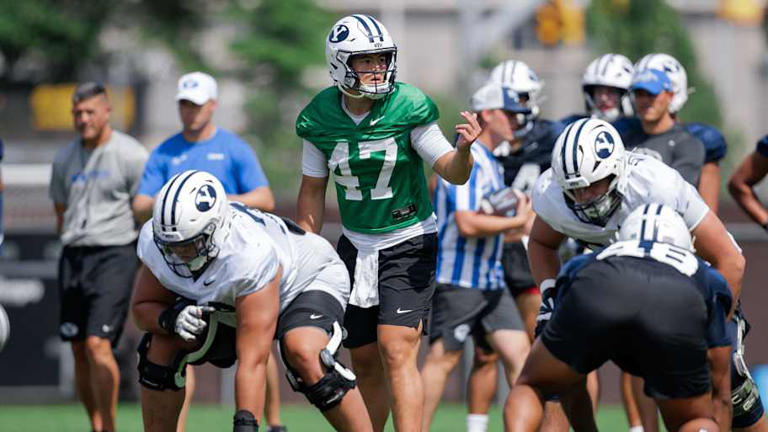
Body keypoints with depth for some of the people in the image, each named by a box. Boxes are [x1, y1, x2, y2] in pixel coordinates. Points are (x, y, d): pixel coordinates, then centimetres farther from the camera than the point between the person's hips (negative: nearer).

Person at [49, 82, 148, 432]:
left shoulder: (130, 155, -6)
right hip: (73, 256, 6)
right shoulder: (65, 158, 11)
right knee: (79, 349, 5)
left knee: (98, 344, -16)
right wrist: (72, 249, 13)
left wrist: (148, 267, -4)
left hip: (114, 255, -6)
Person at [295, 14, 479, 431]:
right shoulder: (321, 119, -5)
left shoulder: (409, 108, -15)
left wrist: (463, 149, -34)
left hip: (409, 244, -4)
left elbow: (454, 173, -11)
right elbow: (312, 192, 6)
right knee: (366, 364, 10)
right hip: (356, 245, 4)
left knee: (397, 353, -17)